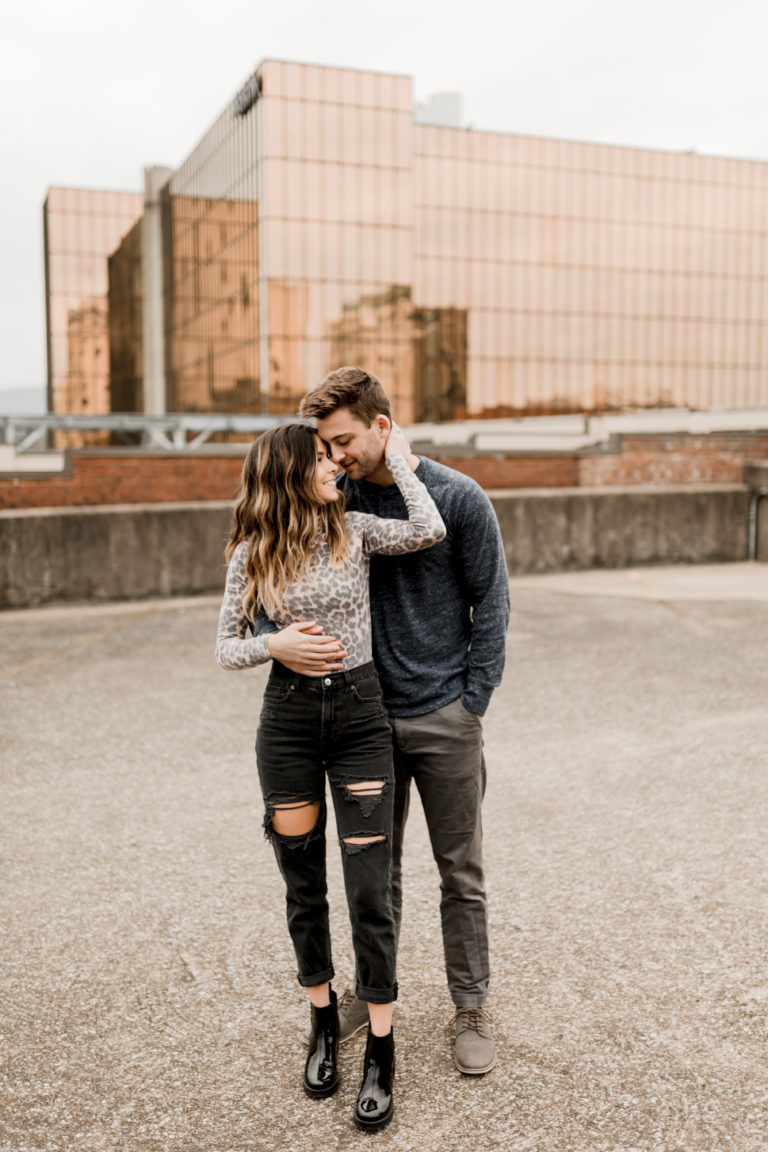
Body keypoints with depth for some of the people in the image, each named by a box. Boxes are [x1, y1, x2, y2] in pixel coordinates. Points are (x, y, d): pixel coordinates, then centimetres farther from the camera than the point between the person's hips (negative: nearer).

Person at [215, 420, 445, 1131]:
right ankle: (324, 1024, 35)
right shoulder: (252, 554, 0)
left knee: (370, 891, 0)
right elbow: (226, 649, 3)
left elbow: (429, 531, -17)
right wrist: (276, 644, -16)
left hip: (360, 713, -1)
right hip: (288, 719, 1)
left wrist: (397, 458, -5)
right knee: (303, 887, 13)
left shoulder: (355, 530, 0)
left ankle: (381, 1052, 15)